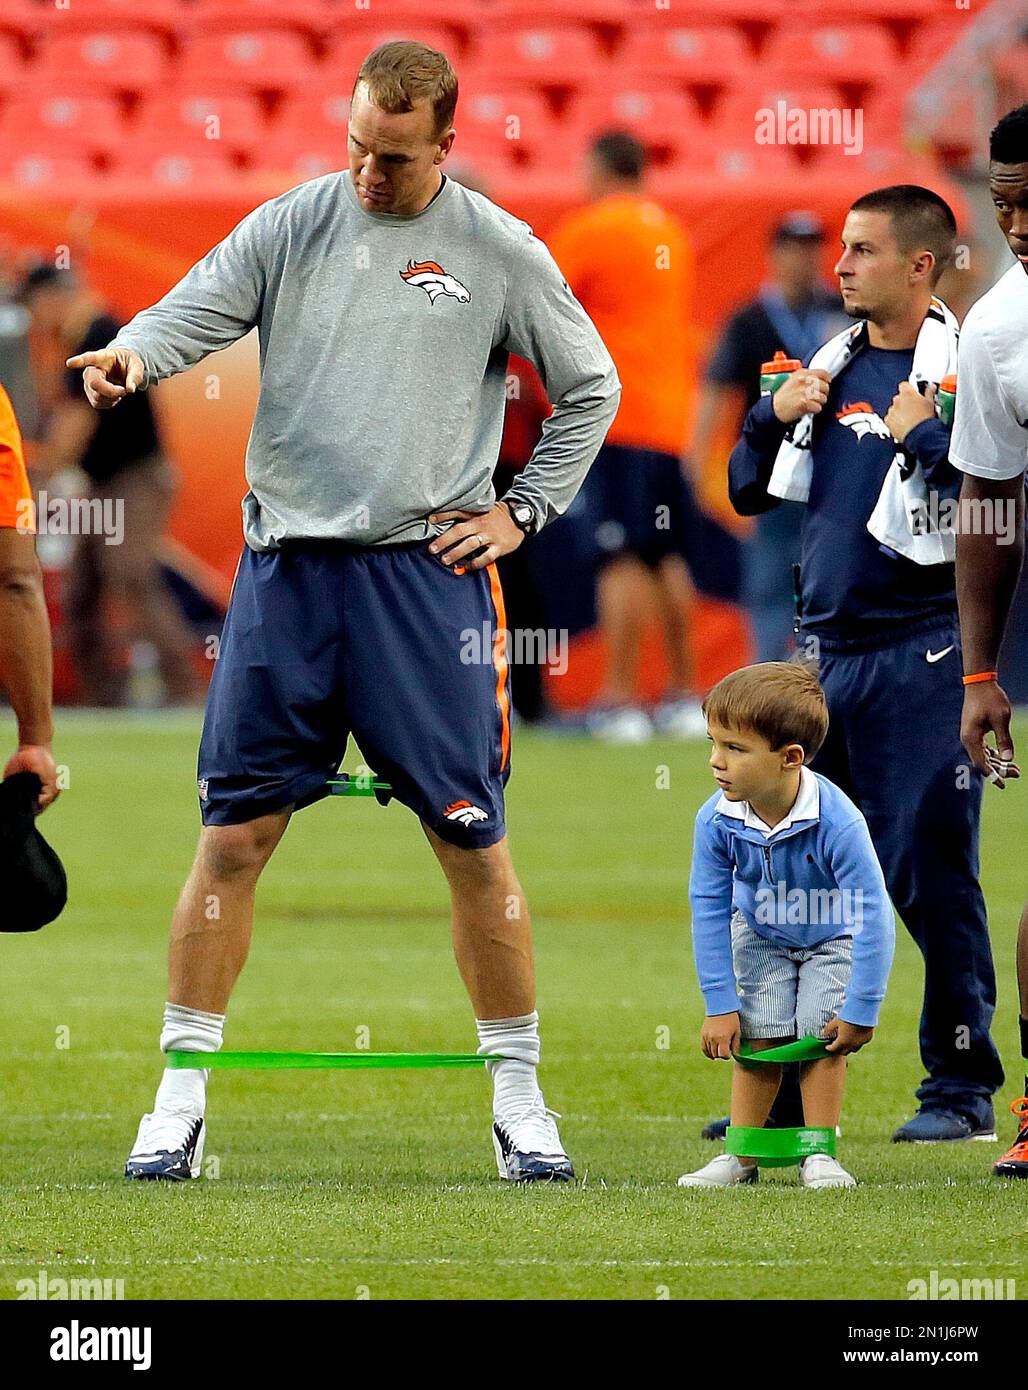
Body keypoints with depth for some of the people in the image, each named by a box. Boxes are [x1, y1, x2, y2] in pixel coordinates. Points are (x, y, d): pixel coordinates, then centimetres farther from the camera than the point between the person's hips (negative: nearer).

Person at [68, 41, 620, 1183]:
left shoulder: (500, 252, 3)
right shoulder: (290, 226, 5)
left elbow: (590, 388, 13)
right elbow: (191, 313, -3)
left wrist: (522, 510, 5)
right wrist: (132, 354, -25)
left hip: (426, 574, -1)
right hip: (286, 566, 1)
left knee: (472, 843, 0)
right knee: (234, 836, -1)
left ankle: (518, 1098, 11)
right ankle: (181, 1098, 5)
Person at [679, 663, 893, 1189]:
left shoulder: (838, 821, -40)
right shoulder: (716, 821, -29)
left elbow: (873, 913, -32)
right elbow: (708, 908, -15)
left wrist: (860, 1010, -27)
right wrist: (719, 1004, -14)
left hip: (832, 937, -2)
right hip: (760, 936, 2)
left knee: (824, 1038, -11)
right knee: (758, 1040, -4)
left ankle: (817, 1154, 2)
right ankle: (741, 1155, 7)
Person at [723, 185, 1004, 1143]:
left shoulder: (965, 369, -7)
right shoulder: (833, 365, 14)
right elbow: (749, 491, 20)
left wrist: (922, 438, -19)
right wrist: (773, 415, 4)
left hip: (919, 654, -7)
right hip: (823, 648, 7)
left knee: (930, 877, -5)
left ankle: (963, 1088, 3)